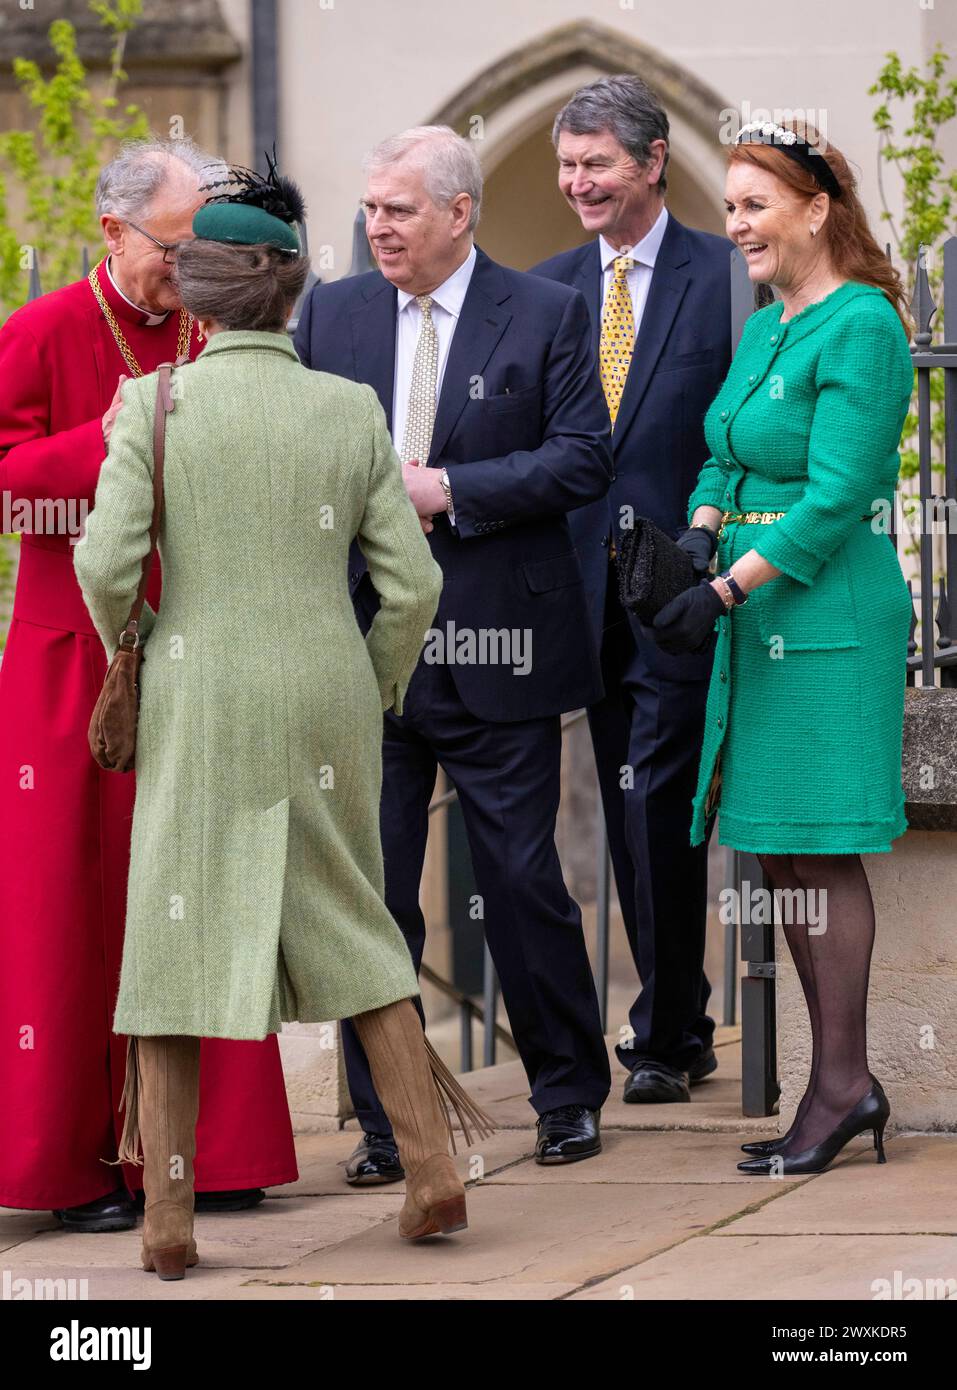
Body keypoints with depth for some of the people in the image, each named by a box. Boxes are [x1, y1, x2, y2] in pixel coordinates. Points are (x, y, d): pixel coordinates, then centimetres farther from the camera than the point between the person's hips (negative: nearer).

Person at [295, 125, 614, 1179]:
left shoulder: (546, 317, 0)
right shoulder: (332, 313, 10)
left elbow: (583, 459, -7)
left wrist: (448, 490, -14)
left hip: (498, 647, -3)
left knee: (522, 877, 3)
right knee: (370, 885, 2)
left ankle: (569, 1094, 18)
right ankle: (384, 1118, 11)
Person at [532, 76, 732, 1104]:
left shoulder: (723, 277, -3)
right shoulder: (549, 289, 11)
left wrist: (717, 560, -10)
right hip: (591, 586, 5)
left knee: (657, 808, -9)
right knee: (634, 819, 10)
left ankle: (662, 1036, 1)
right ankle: (682, 1027, 20)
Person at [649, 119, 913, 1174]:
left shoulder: (860, 328, -12)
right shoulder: (764, 327, 15)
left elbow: (834, 500, -18)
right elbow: (725, 464, 19)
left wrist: (726, 590, -19)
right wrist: (696, 540, -2)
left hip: (828, 612, -9)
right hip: (757, 610, 9)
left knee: (816, 849, -6)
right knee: (778, 850, 10)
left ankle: (839, 1085, 0)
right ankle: (846, 1080, 16)